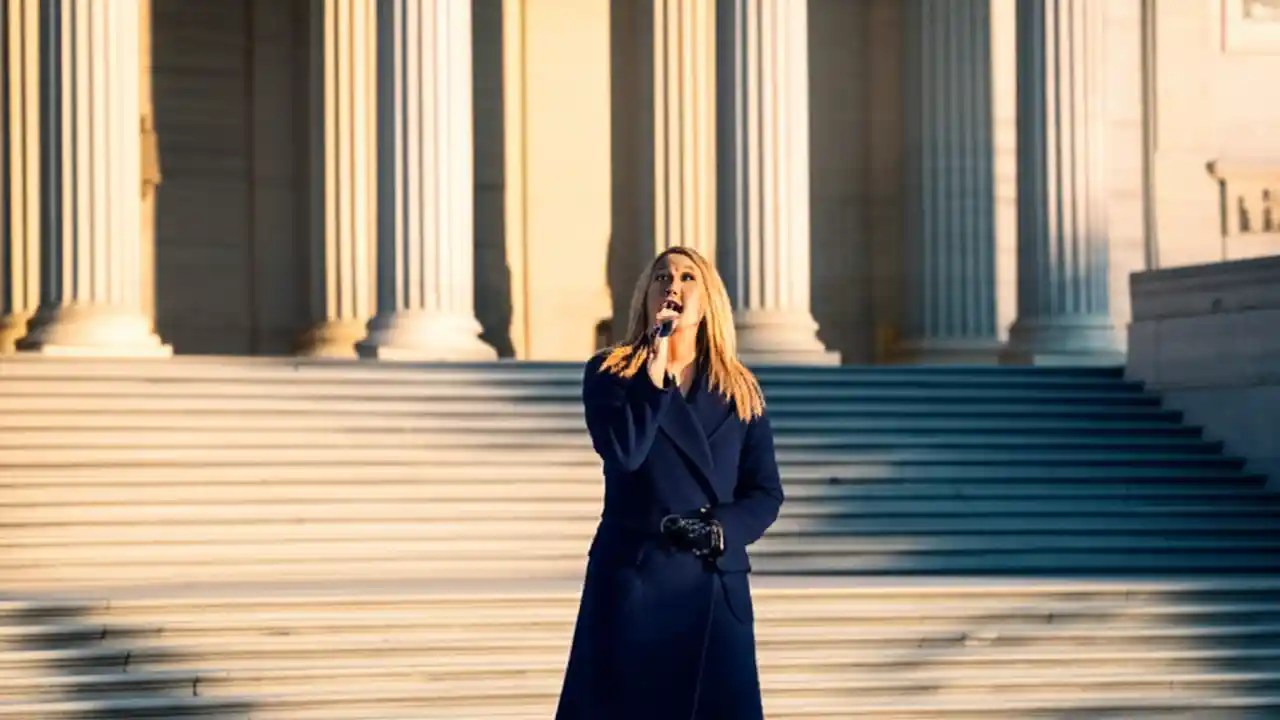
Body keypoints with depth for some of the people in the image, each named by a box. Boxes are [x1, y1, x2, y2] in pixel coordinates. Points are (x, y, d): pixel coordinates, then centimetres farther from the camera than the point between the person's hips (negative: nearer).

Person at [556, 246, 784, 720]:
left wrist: (722, 530, -12)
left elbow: (766, 492, 7)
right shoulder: (609, 374, 3)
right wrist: (657, 369, -16)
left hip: (717, 588, 2)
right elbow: (623, 451, -16)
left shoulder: (740, 391, 10)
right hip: (633, 579, -2)